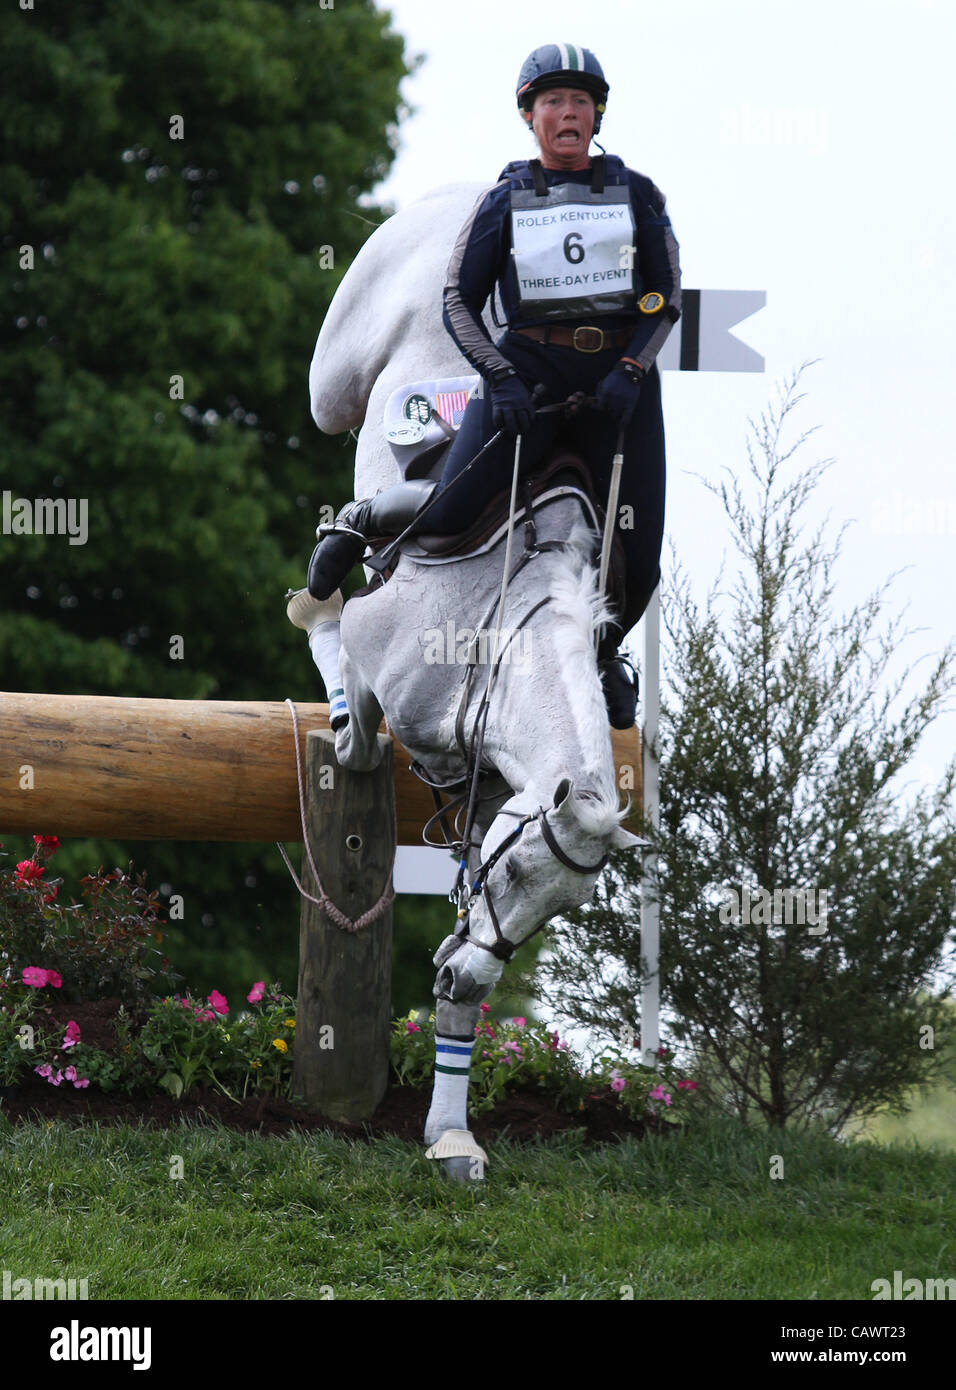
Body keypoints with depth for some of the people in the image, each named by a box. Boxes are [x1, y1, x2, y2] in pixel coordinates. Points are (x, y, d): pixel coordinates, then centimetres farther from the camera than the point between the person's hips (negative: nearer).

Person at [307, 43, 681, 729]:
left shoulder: (636, 193, 9)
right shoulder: (505, 199, 6)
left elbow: (664, 298, 6)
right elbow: (460, 304, 3)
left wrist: (630, 372, -10)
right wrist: (501, 379, -12)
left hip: (620, 379, 1)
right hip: (529, 368, -1)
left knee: (637, 563, -4)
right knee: (449, 512, -19)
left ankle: (602, 654, 28)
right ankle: (361, 519, 15)